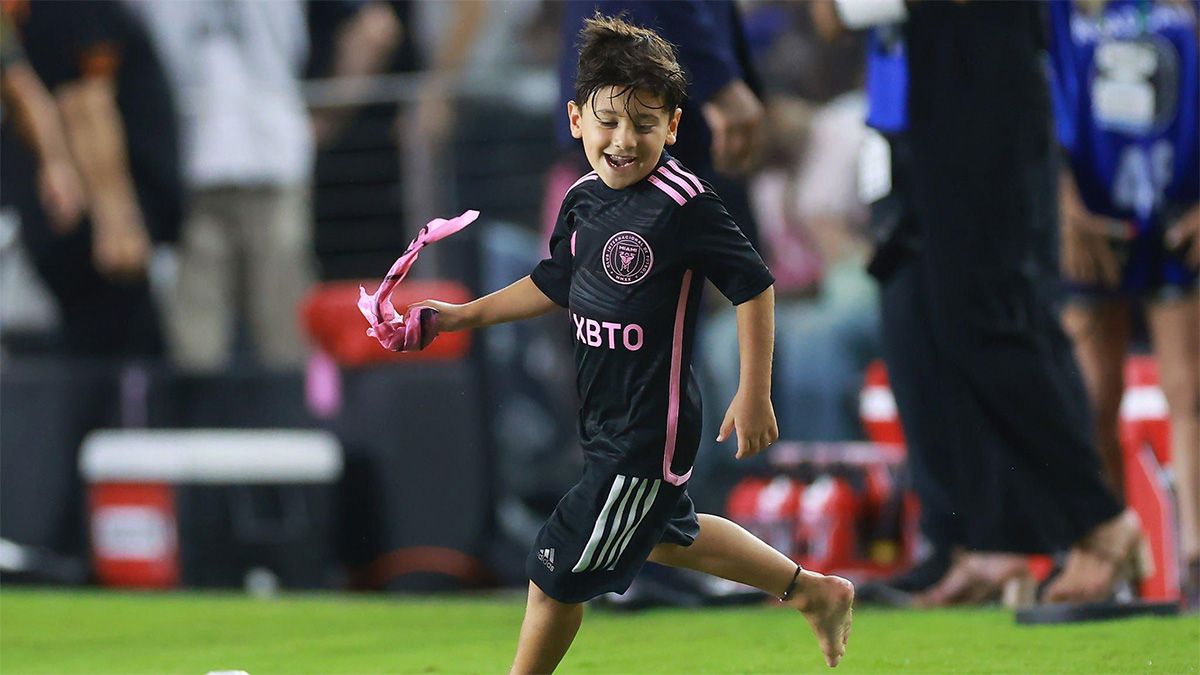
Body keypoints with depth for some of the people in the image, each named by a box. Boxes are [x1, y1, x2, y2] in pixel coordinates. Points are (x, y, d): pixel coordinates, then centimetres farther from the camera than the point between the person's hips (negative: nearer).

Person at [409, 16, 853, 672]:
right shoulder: (584, 199, 2)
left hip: (647, 435, -9)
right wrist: (463, 316, 19)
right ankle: (814, 591, 45)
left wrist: (754, 395, -17)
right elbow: (553, 285, 18)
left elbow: (754, 286, -17)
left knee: (555, 577, -2)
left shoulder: (683, 203, -22)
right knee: (669, 535, 29)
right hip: (609, 421, 9)